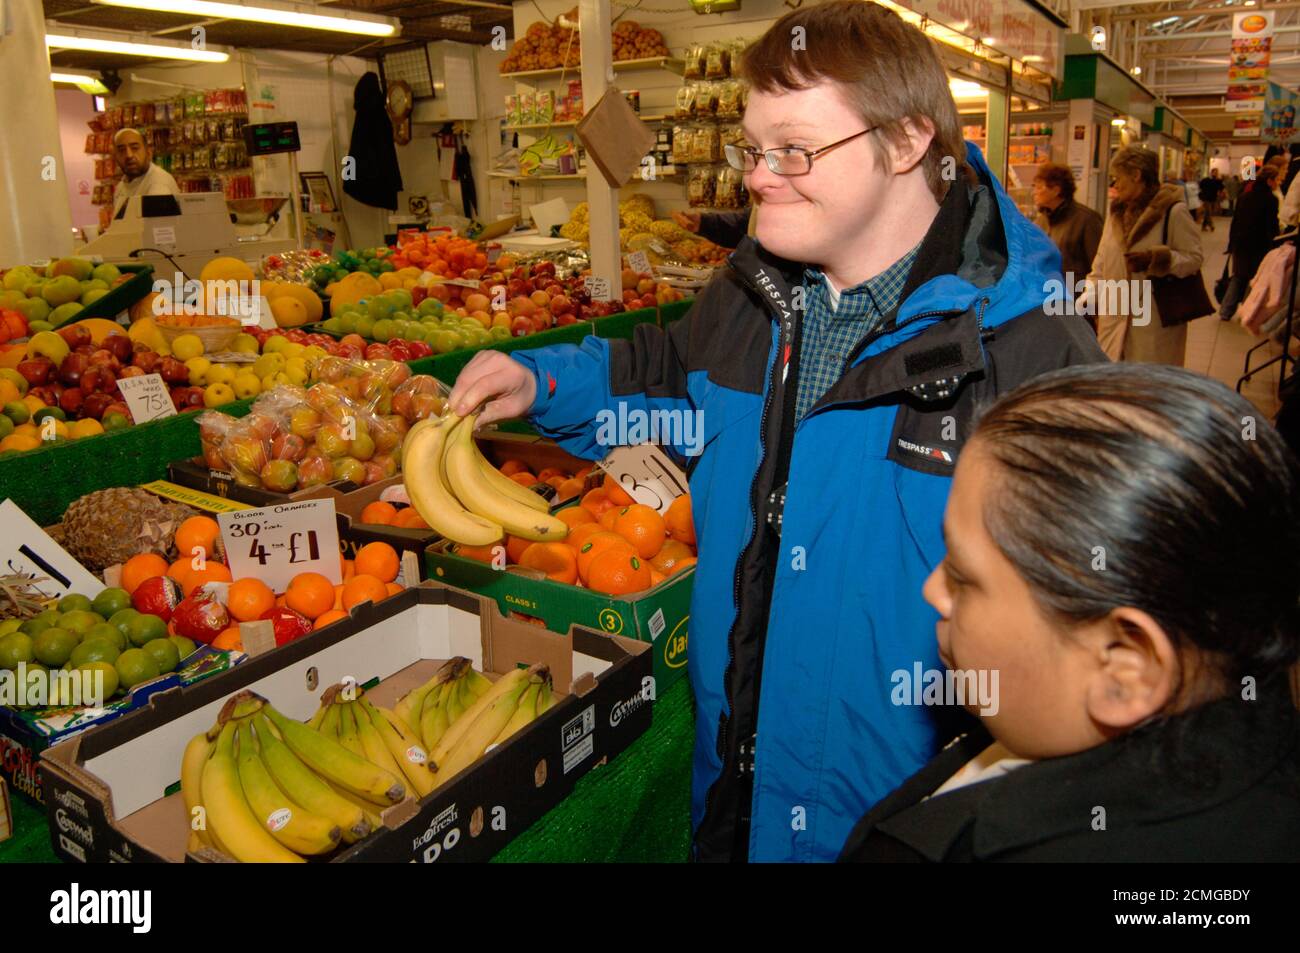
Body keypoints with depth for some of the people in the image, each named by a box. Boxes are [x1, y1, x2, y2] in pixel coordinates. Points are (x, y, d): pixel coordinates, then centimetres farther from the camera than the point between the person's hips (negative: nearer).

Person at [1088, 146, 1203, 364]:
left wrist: (1155, 258, -23)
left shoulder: (1173, 211, -8)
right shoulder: (1116, 211, 12)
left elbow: (1194, 259, -8)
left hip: (1155, 321, -5)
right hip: (1114, 320, 5)